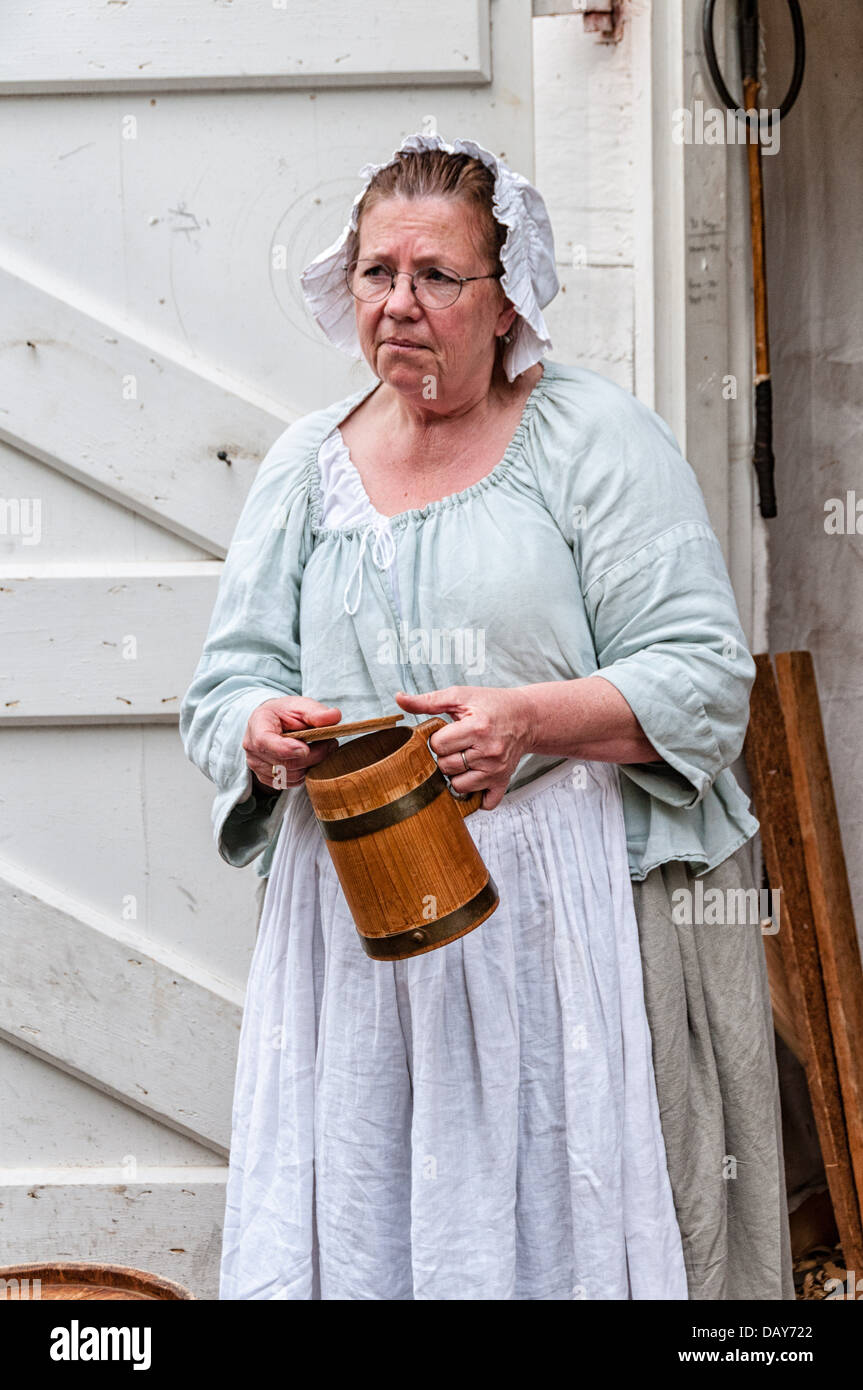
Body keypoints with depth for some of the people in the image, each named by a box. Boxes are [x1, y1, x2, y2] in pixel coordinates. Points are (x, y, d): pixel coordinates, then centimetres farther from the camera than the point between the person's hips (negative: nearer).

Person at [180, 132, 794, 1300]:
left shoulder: (596, 436, 0)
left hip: (582, 907, -3)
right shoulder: (305, 466, 13)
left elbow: (705, 675, -6)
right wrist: (264, 731, -12)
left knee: (572, 1212, -3)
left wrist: (533, 720, -22)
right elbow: (229, 679, 12)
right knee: (360, 1219, 3)